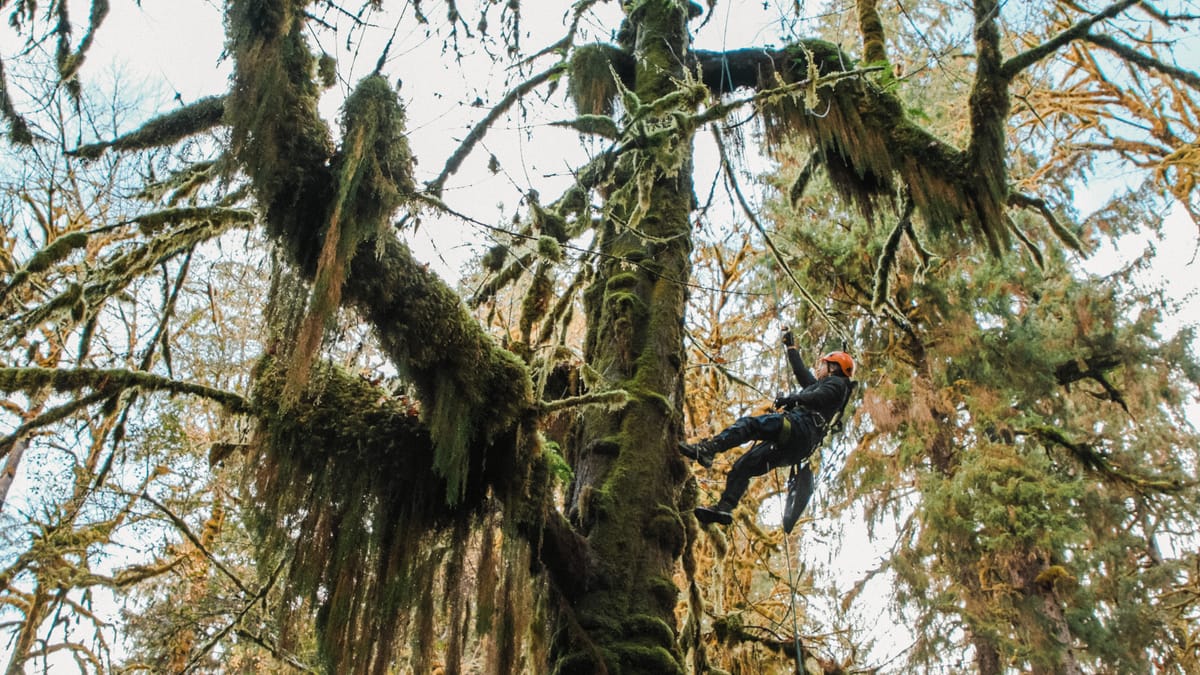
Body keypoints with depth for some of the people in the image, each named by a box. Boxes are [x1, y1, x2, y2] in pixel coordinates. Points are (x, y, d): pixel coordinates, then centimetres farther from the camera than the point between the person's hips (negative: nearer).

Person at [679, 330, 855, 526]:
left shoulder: (837, 383, 11)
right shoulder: (818, 385, 38)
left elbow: (819, 398, -10)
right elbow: (801, 372, 51)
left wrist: (792, 398, -18)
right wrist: (791, 347, 57)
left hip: (800, 425, -9)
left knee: (747, 424, -25)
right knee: (742, 466, -1)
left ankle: (707, 449, -41)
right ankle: (724, 508, -10)